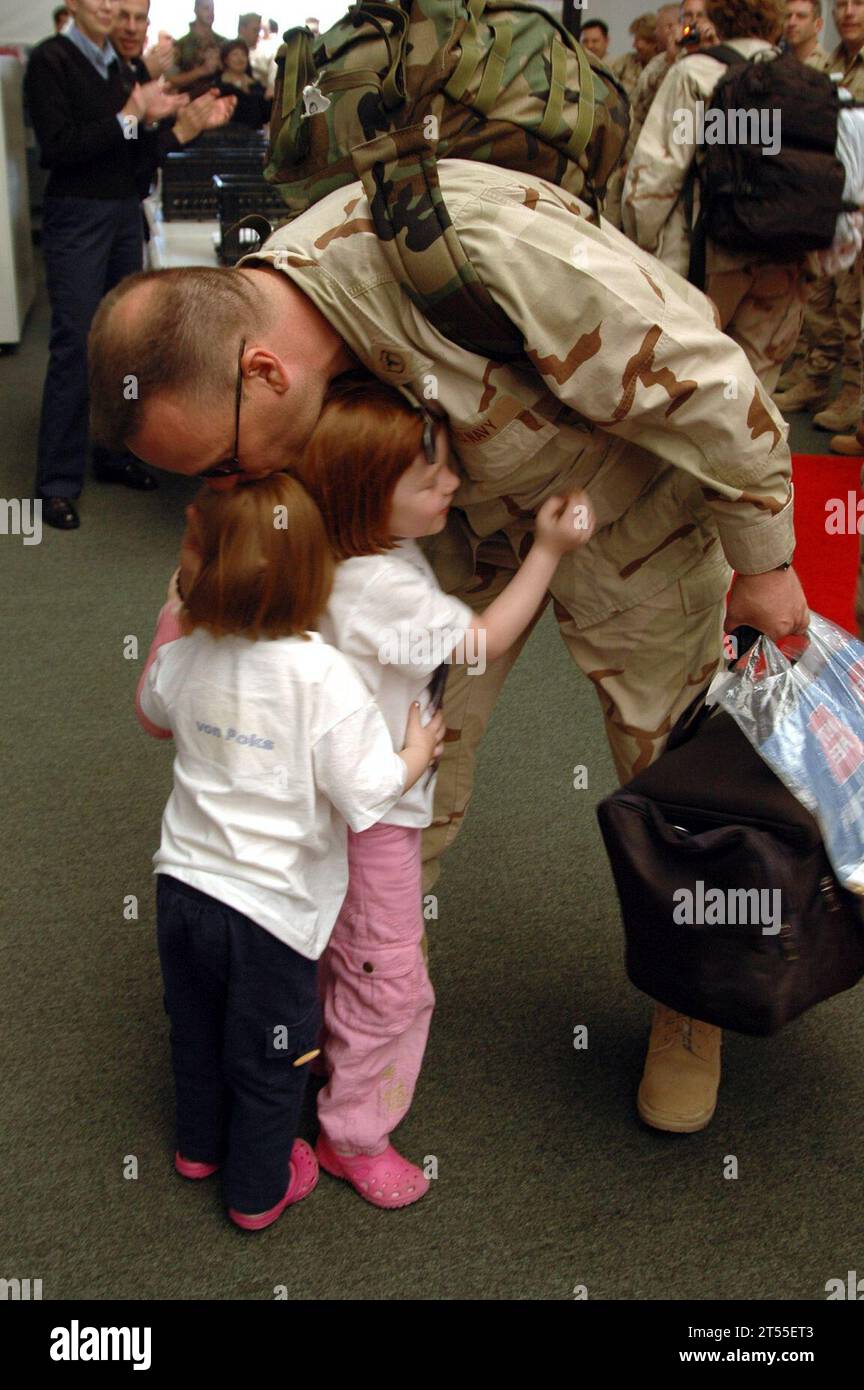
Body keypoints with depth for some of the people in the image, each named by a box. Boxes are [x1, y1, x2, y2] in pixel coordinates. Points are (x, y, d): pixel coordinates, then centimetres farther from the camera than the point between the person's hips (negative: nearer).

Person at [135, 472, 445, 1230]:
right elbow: (366, 793, -25)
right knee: (267, 1057, 18)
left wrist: (171, 621, 17)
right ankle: (258, 1190, 39)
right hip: (271, 907, -5)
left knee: (196, 1031, 28)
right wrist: (418, 753, -7)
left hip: (185, 883, 5)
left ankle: (200, 1145, 53)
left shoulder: (186, 654, -12)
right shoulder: (321, 675, -27)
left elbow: (154, 714, 11)